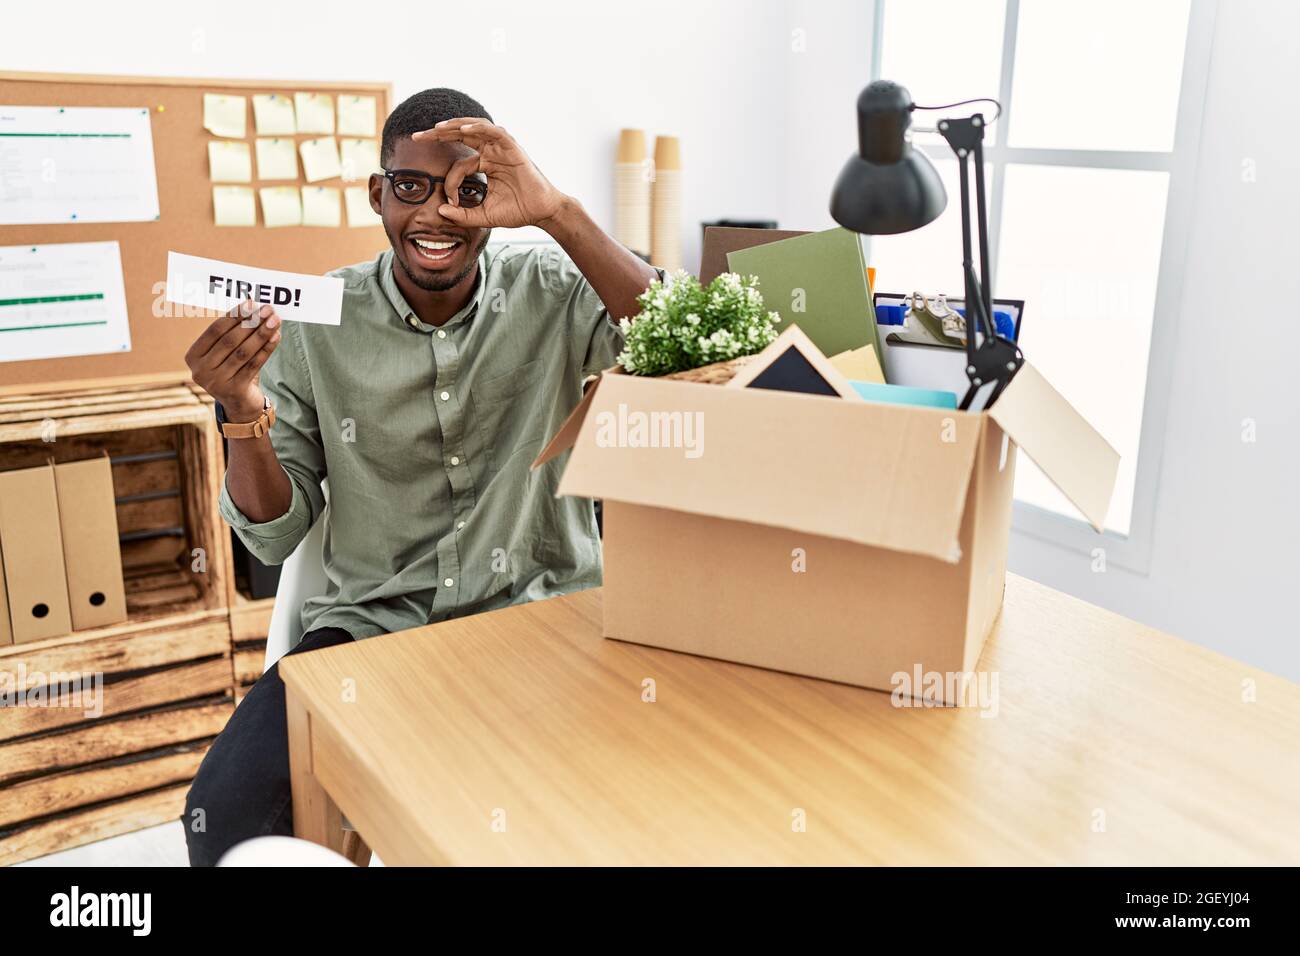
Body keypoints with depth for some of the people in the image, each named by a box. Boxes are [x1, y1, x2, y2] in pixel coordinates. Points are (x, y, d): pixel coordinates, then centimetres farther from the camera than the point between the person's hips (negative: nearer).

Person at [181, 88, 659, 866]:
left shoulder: (552, 290, -3)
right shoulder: (317, 321, -1)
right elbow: (277, 537, 2)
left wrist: (559, 213, -29)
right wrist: (246, 417, -18)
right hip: (375, 622, 1)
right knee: (225, 812, -19)